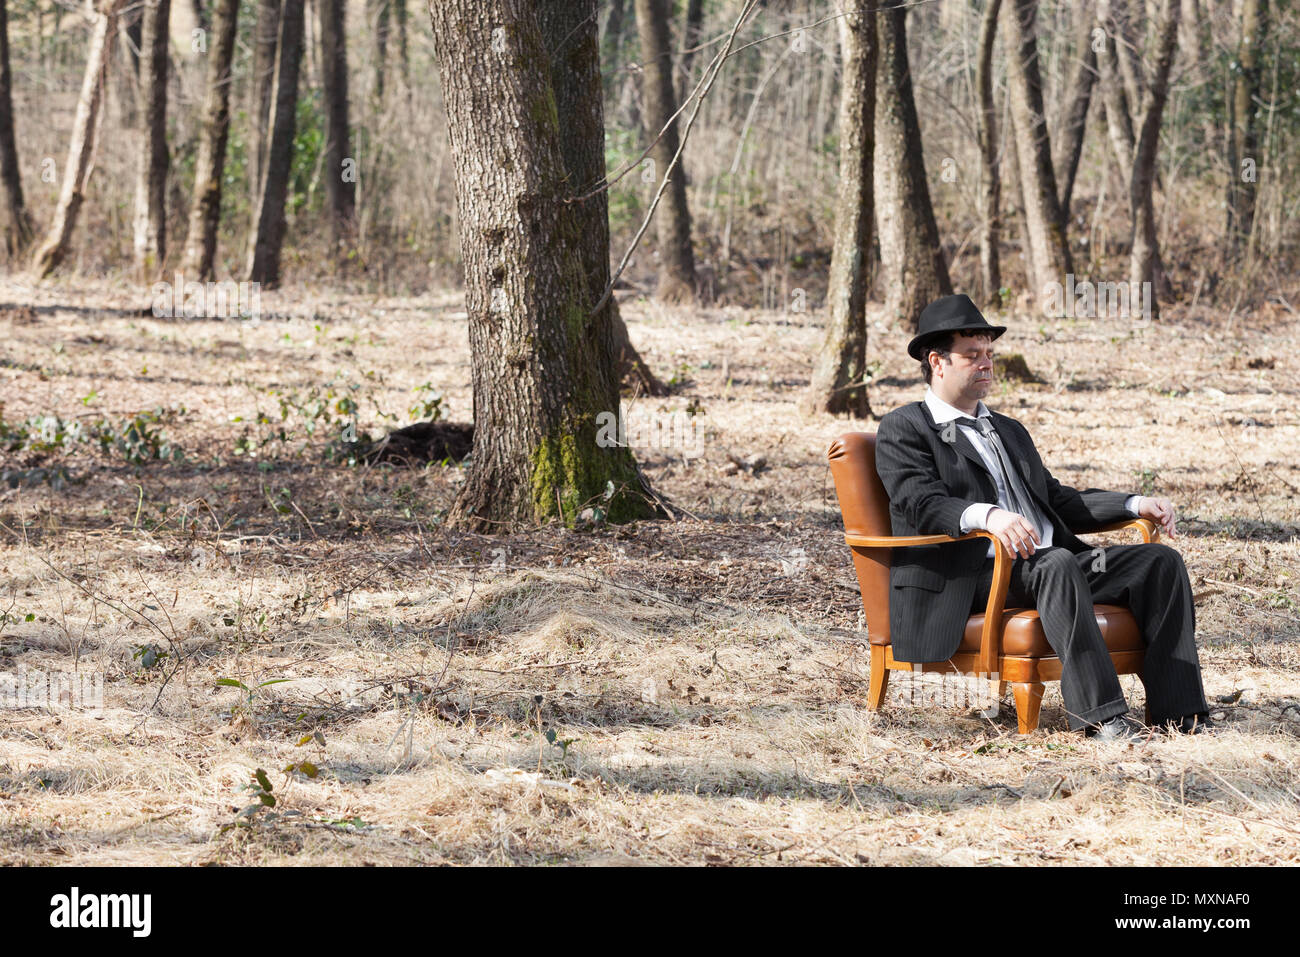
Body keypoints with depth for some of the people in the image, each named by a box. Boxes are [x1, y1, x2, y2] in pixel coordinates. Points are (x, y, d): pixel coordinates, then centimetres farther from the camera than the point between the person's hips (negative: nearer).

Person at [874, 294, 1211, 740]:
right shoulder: (902, 430, 4)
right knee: (1057, 564, -37)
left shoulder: (1010, 431, 30)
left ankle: (1176, 710, -20)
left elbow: (1057, 500, 27)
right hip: (970, 577, -8)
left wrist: (1135, 504, 12)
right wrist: (987, 516, -33)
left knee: (1161, 560, -10)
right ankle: (1099, 714, -40)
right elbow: (923, 505, -13)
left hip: (1050, 568, 8)